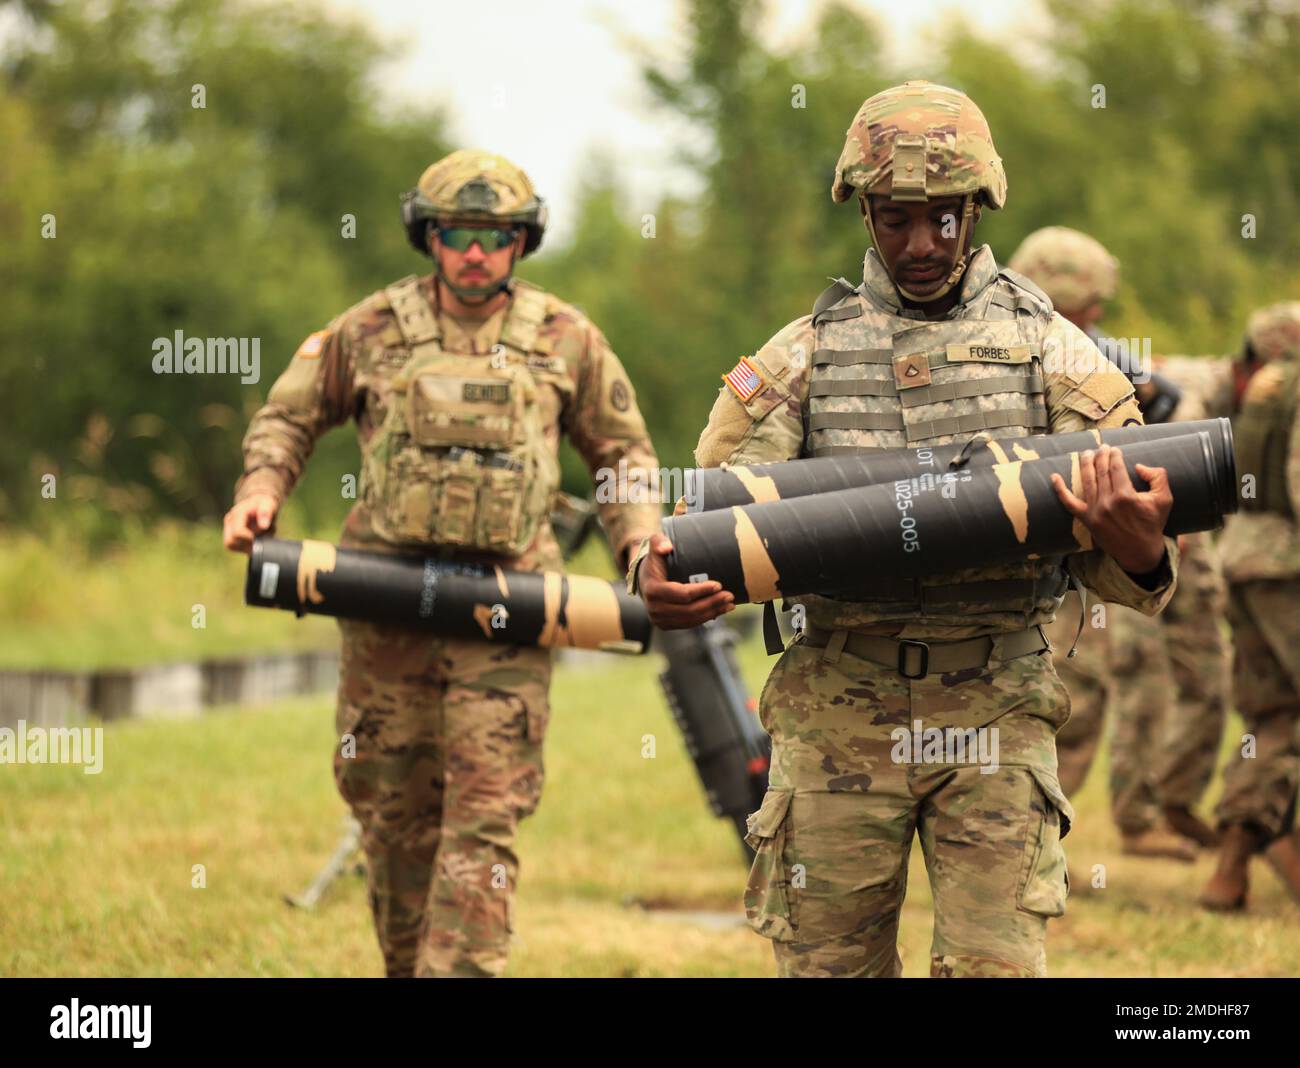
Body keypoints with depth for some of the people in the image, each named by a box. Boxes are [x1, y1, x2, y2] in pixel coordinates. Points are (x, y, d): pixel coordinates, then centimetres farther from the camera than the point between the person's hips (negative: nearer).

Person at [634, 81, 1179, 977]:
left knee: (996, 962, -8)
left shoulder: (1051, 351, 6)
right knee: (829, 963, 5)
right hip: (838, 711, 1)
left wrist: (1135, 547, -23)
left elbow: (1135, 575, 3)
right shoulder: (802, 357, 8)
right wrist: (661, 580, -20)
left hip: (995, 711, -1)